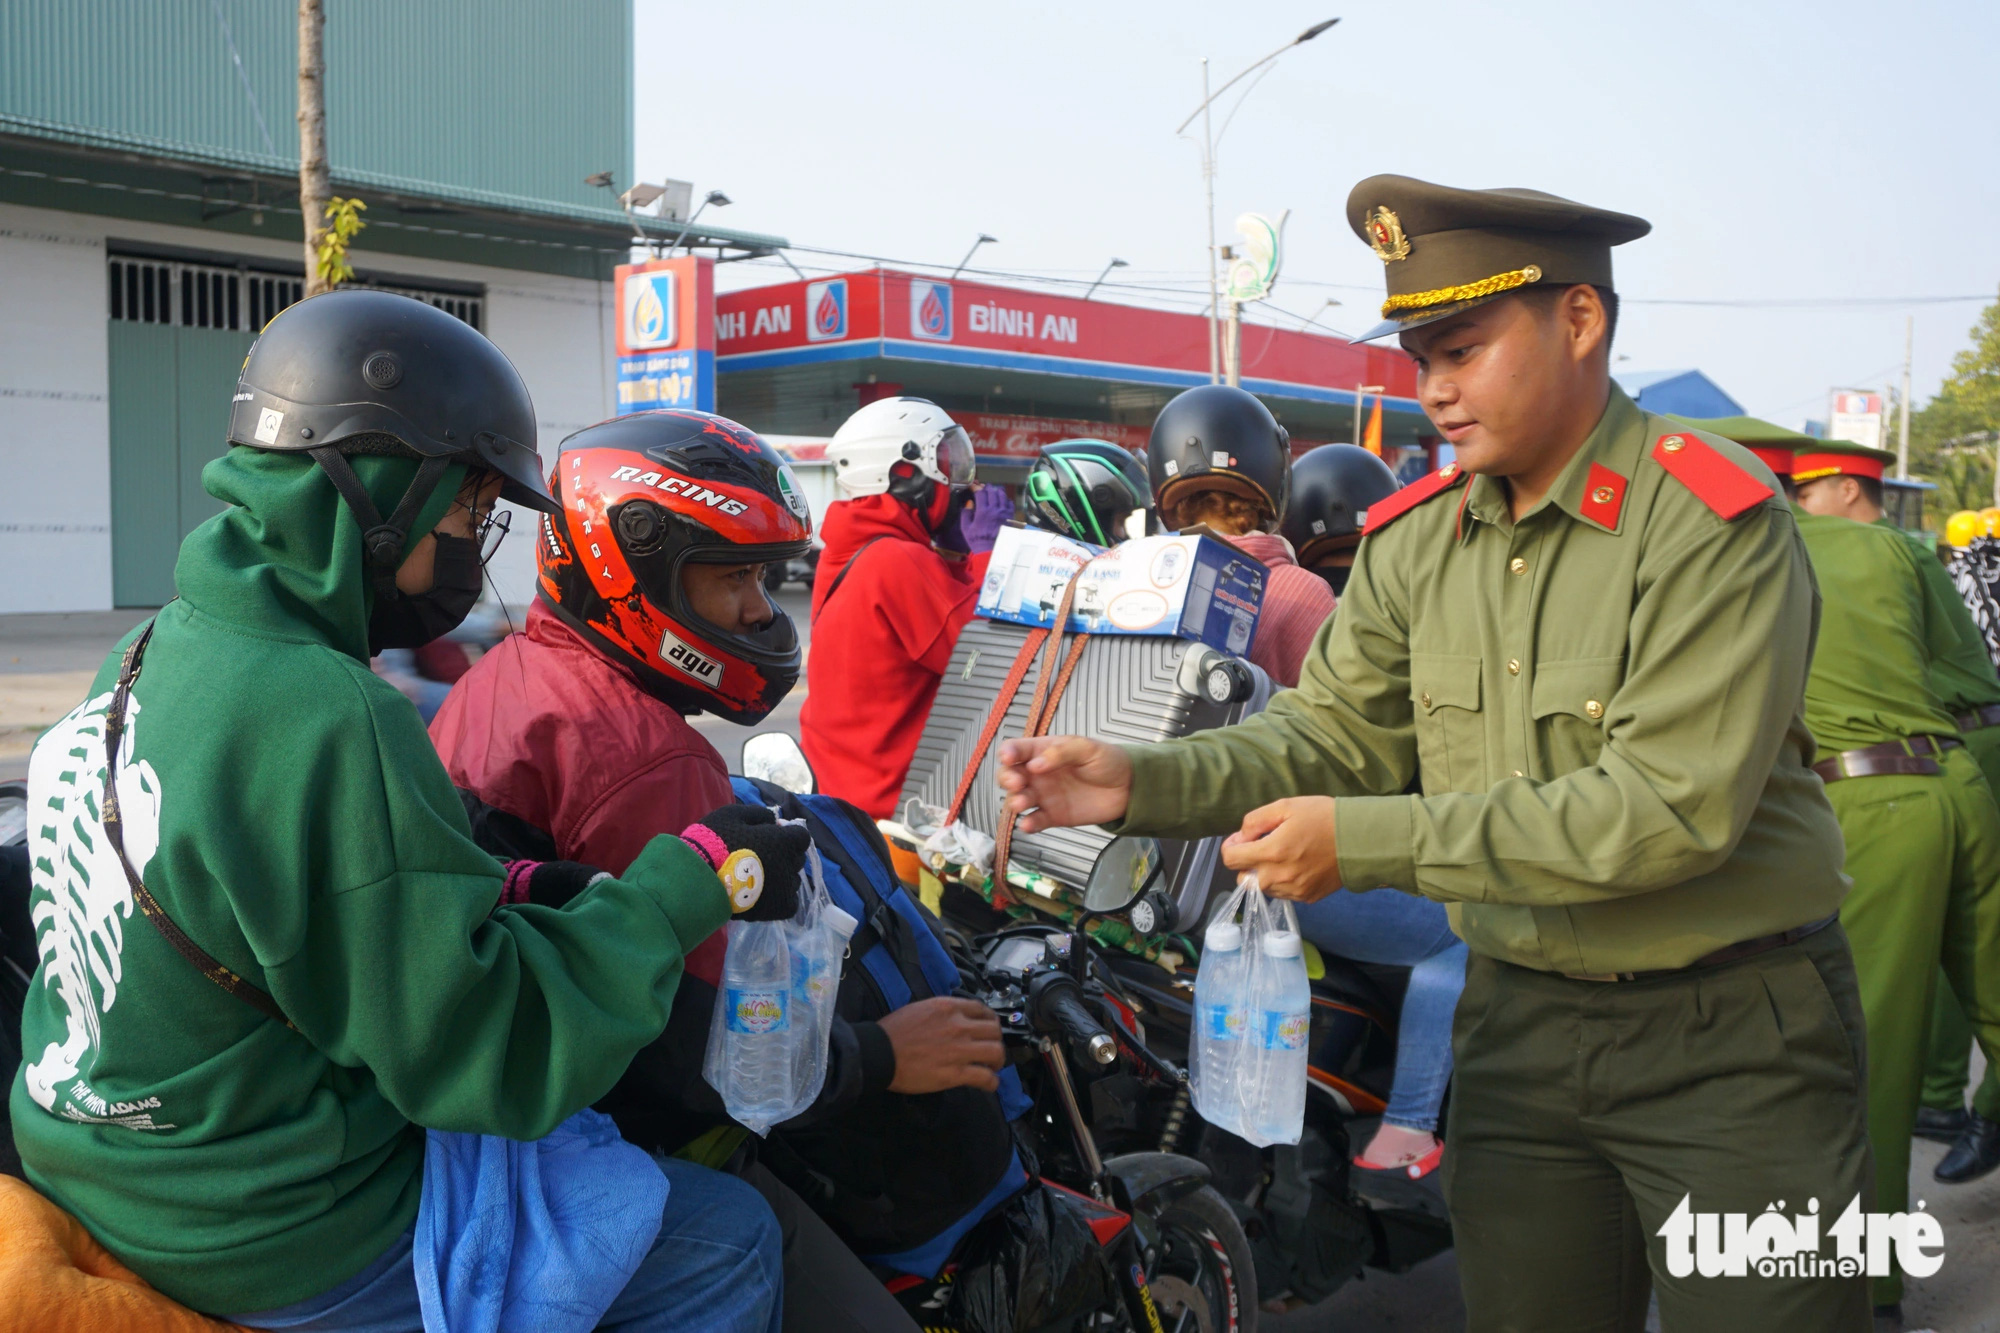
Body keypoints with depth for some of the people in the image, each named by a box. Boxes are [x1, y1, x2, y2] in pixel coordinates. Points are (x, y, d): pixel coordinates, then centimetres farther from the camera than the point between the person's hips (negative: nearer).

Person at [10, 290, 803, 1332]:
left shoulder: (150, 654, 1)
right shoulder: (326, 726, -29)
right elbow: (493, 1057, -25)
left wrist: (506, 889, 0)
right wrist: (697, 877, -17)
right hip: (279, 1248, -9)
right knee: (730, 1244, -1)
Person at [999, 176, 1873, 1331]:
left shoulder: (1712, 521, -17)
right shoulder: (1416, 542, 2)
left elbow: (1672, 804, -24)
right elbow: (1333, 731, 2)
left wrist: (1369, 843, -26)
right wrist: (1142, 782, -16)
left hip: (1731, 1031, -5)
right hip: (1520, 1020, 6)